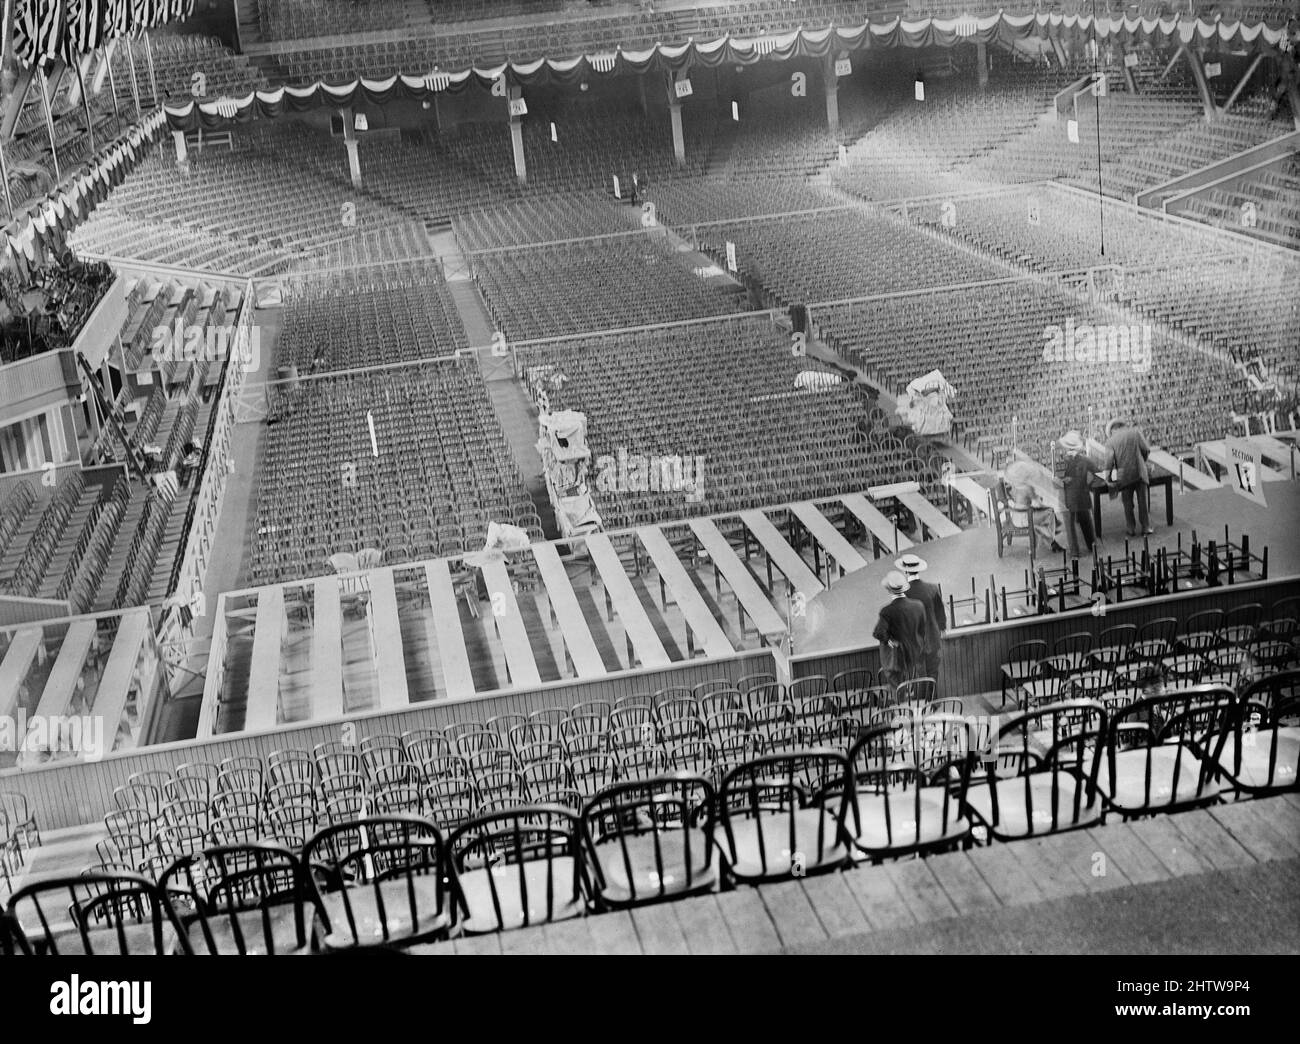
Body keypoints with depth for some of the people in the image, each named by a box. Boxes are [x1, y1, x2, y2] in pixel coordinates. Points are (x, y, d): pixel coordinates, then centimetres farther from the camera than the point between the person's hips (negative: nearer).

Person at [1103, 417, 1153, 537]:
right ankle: (1146, 527, 17)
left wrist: (1108, 475, -2)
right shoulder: (1136, 432, 2)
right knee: (1143, 501, 11)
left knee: (1128, 504, 11)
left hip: (1124, 475, -1)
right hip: (1140, 472, 1)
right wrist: (1142, 462, 15)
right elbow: (1146, 450, -1)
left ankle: (1131, 529, 17)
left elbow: (1109, 460, -11)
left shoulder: (1111, 440, -2)